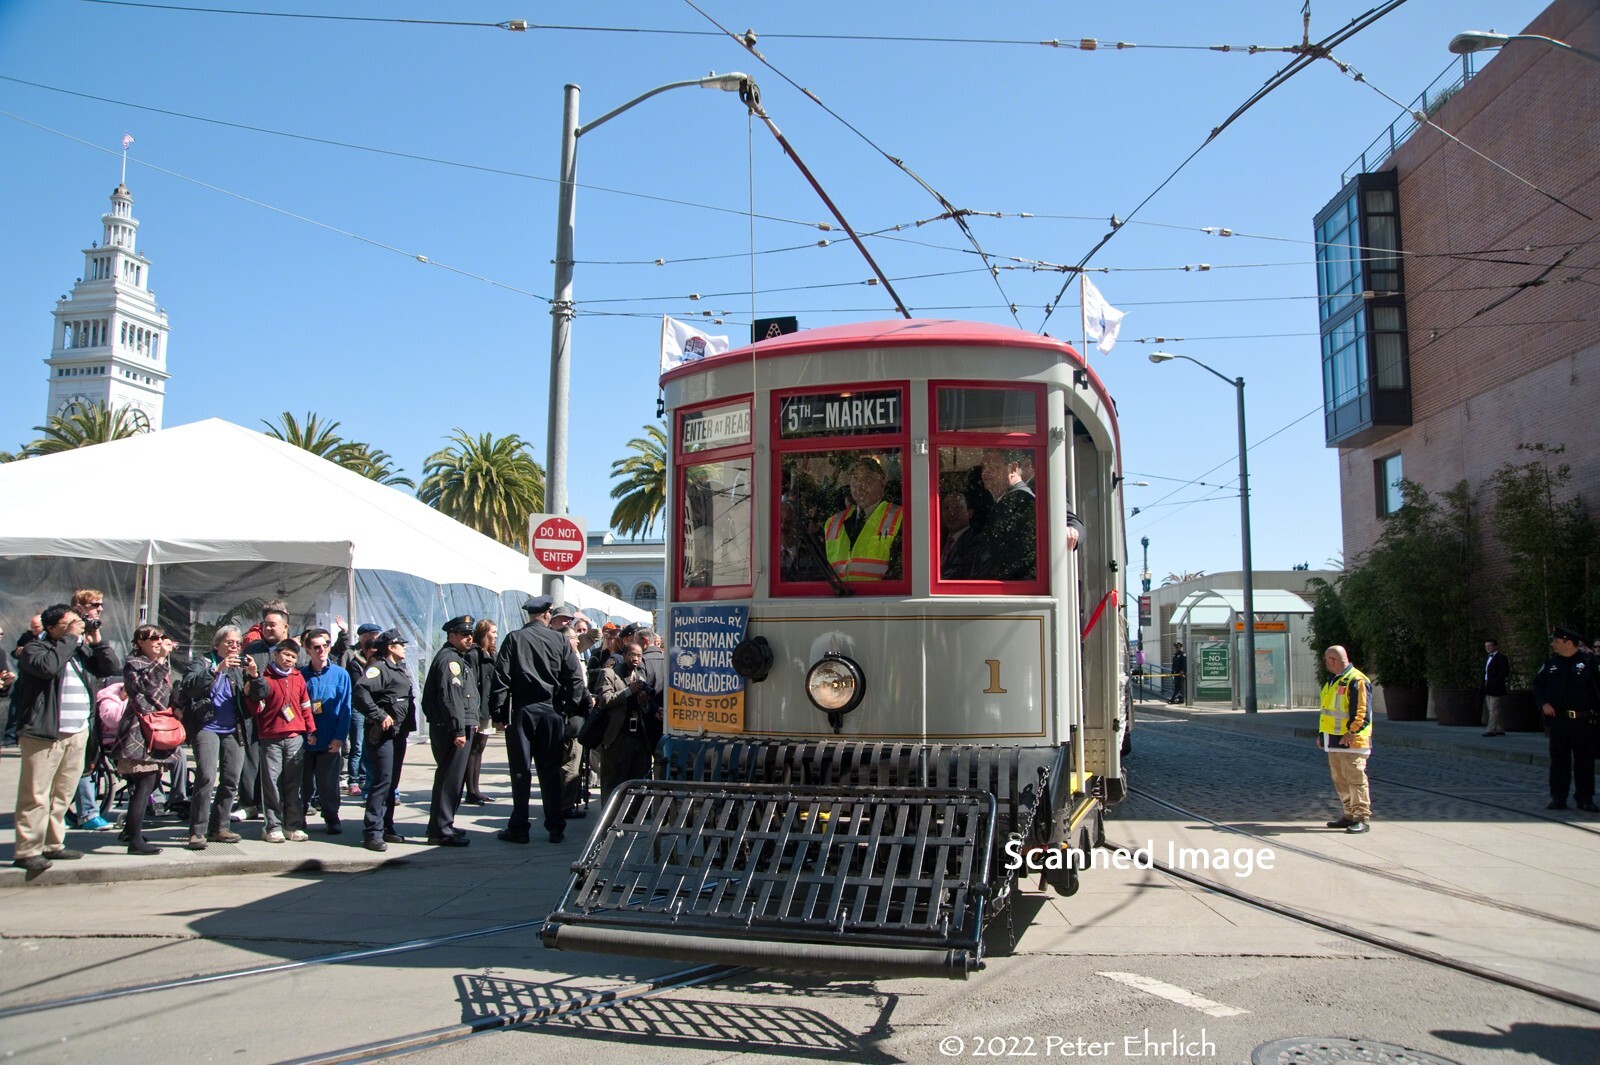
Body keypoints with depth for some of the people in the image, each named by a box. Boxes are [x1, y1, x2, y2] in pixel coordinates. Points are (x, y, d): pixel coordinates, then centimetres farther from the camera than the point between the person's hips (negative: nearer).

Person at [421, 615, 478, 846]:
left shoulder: (461, 658, 20)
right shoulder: (449, 659, -14)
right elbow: (450, 697, -22)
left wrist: (471, 721, 22)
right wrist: (459, 729, -24)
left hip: (461, 727, 11)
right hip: (452, 729, -11)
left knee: (452, 776, 18)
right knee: (450, 777, -8)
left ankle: (442, 824, 28)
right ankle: (441, 831, -5)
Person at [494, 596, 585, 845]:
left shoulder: (514, 639, -3)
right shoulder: (559, 640, 0)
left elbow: (501, 677, -6)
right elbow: (575, 678, 0)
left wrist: (501, 712, -1)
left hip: (522, 711, -1)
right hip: (551, 711, 1)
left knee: (521, 771, 4)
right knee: (551, 770, 7)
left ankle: (518, 828, 7)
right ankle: (555, 828, 10)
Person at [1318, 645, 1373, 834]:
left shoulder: (1357, 680, -13)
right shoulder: (1332, 681, 18)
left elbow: (1363, 712, -18)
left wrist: (1352, 733, -24)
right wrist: (1322, 734, 22)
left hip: (1351, 741, -10)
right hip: (1334, 741, 10)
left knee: (1356, 779, -5)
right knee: (1340, 780, 13)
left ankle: (1362, 818, 0)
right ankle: (1351, 816, 21)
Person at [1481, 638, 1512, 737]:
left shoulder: (1501, 657, -7)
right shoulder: (1488, 658, 20)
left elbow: (1504, 673, -15)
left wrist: (1492, 683, -19)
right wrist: (1485, 683, 9)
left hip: (1496, 688, -9)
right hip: (1488, 688, 9)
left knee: (1494, 710, -9)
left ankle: (1492, 730, -12)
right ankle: (1500, 730, 15)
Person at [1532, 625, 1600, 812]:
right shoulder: (1551, 663, 9)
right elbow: (1537, 684, 15)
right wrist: (1543, 703, 0)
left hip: (1583, 721, -3)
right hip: (1558, 719, 4)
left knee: (1584, 761, 5)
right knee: (1558, 760, 7)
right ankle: (1558, 798, 12)